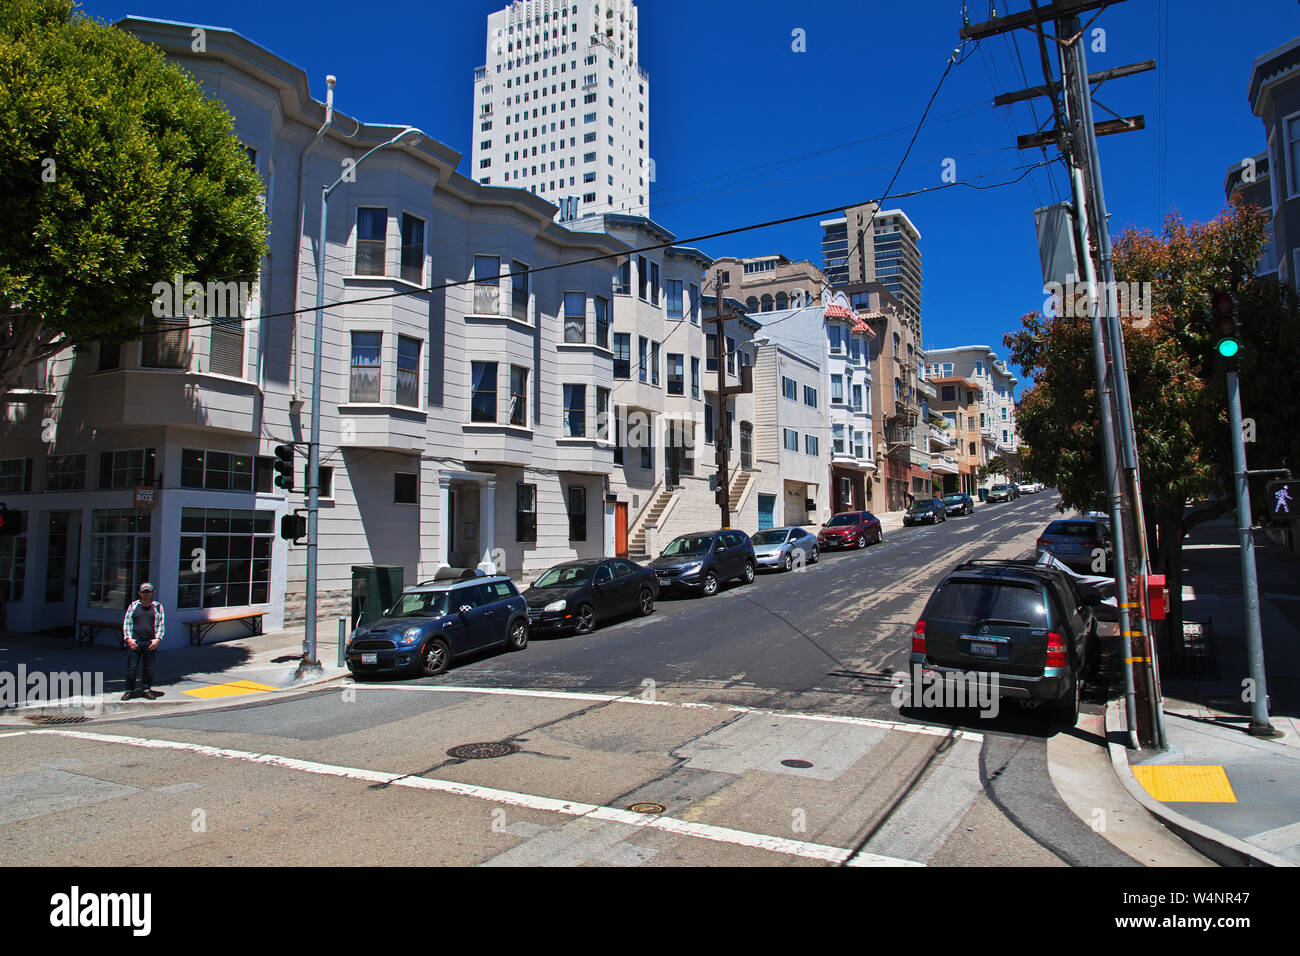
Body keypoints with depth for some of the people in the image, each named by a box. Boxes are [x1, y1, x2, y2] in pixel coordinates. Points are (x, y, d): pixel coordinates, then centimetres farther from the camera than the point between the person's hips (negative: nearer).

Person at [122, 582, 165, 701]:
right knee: (131, 667, -2)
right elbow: (126, 623, 8)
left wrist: (157, 639, -4)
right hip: (134, 642, 0)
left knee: (149, 668, 4)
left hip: (151, 643, 0)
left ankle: (146, 689, 14)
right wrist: (128, 638, -4)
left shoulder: (157, 607, 10)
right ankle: (129, 690, 9)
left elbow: (160, 624, 7)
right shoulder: (133, 606, 10)